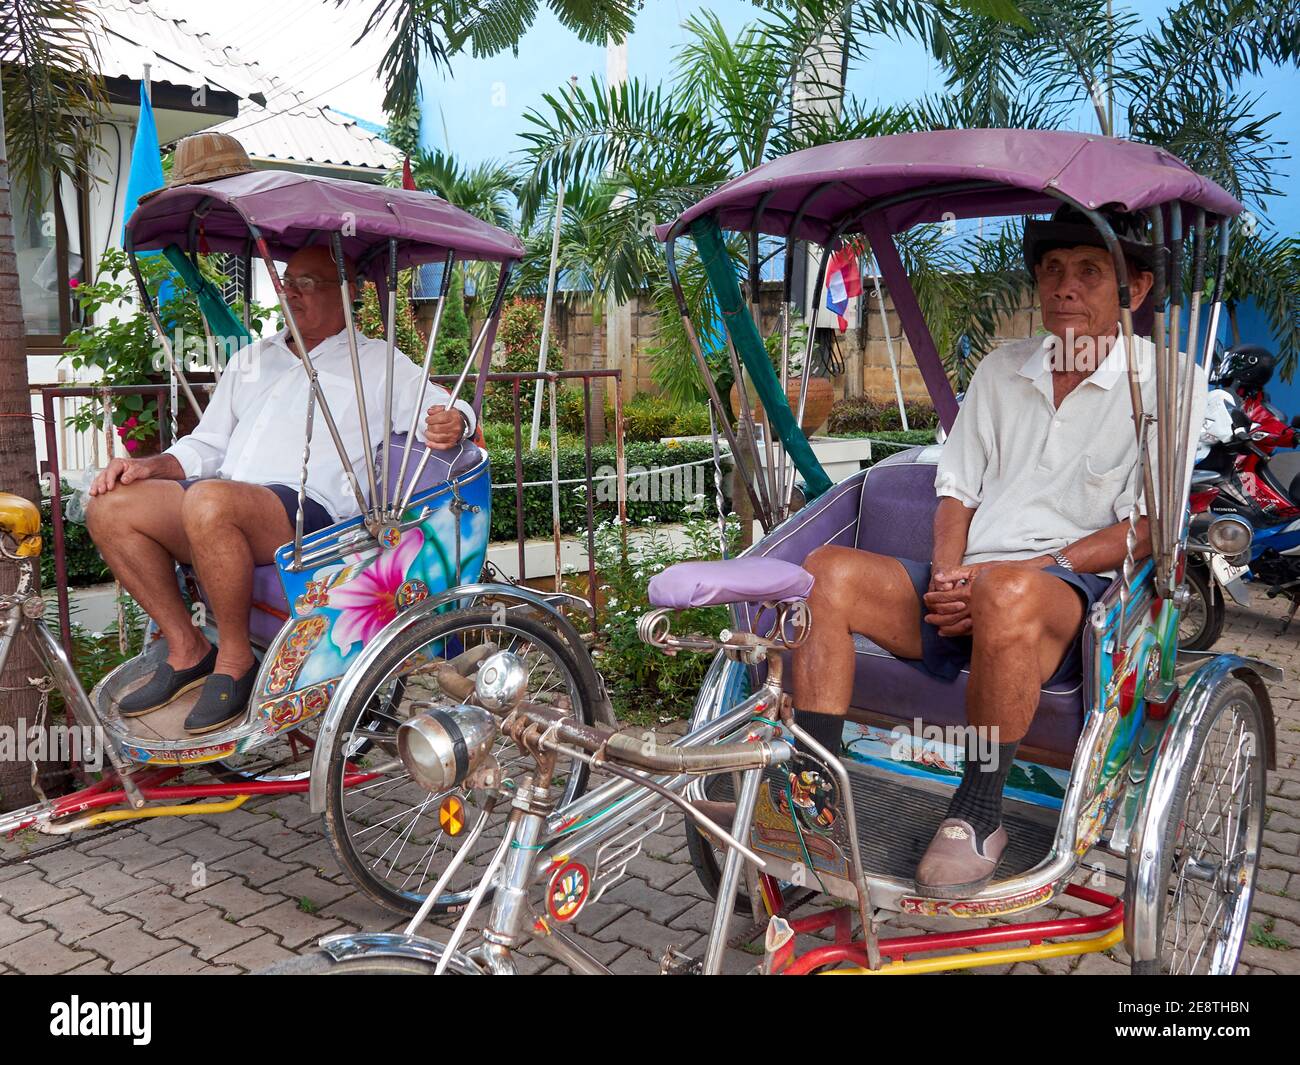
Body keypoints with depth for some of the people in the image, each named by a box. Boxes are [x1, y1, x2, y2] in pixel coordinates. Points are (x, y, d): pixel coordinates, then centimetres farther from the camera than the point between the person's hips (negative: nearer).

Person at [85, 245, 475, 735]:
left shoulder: (377, 361, 13)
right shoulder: (250, 359, 29)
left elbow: (446, 409, 7)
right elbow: (206, 445, 29)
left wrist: (452, 424, -18)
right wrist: (151, 466, 10)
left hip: (311, 507, -6)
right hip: (224, 500, 7)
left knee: (209, 501, -37)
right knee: (109, 506, -15)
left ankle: (236, 661, -18)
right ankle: (186, 648, -4)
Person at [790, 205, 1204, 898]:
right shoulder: (1000, 370, 21)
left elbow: (1146, 530, -5)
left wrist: (1011, 572, -16)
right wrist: (946, 577, -4)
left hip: (1073, 590, -5)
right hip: (963, 592, 5)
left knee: (1007, 593, -40)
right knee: (825, 573, -21)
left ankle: (978, 816, -22)